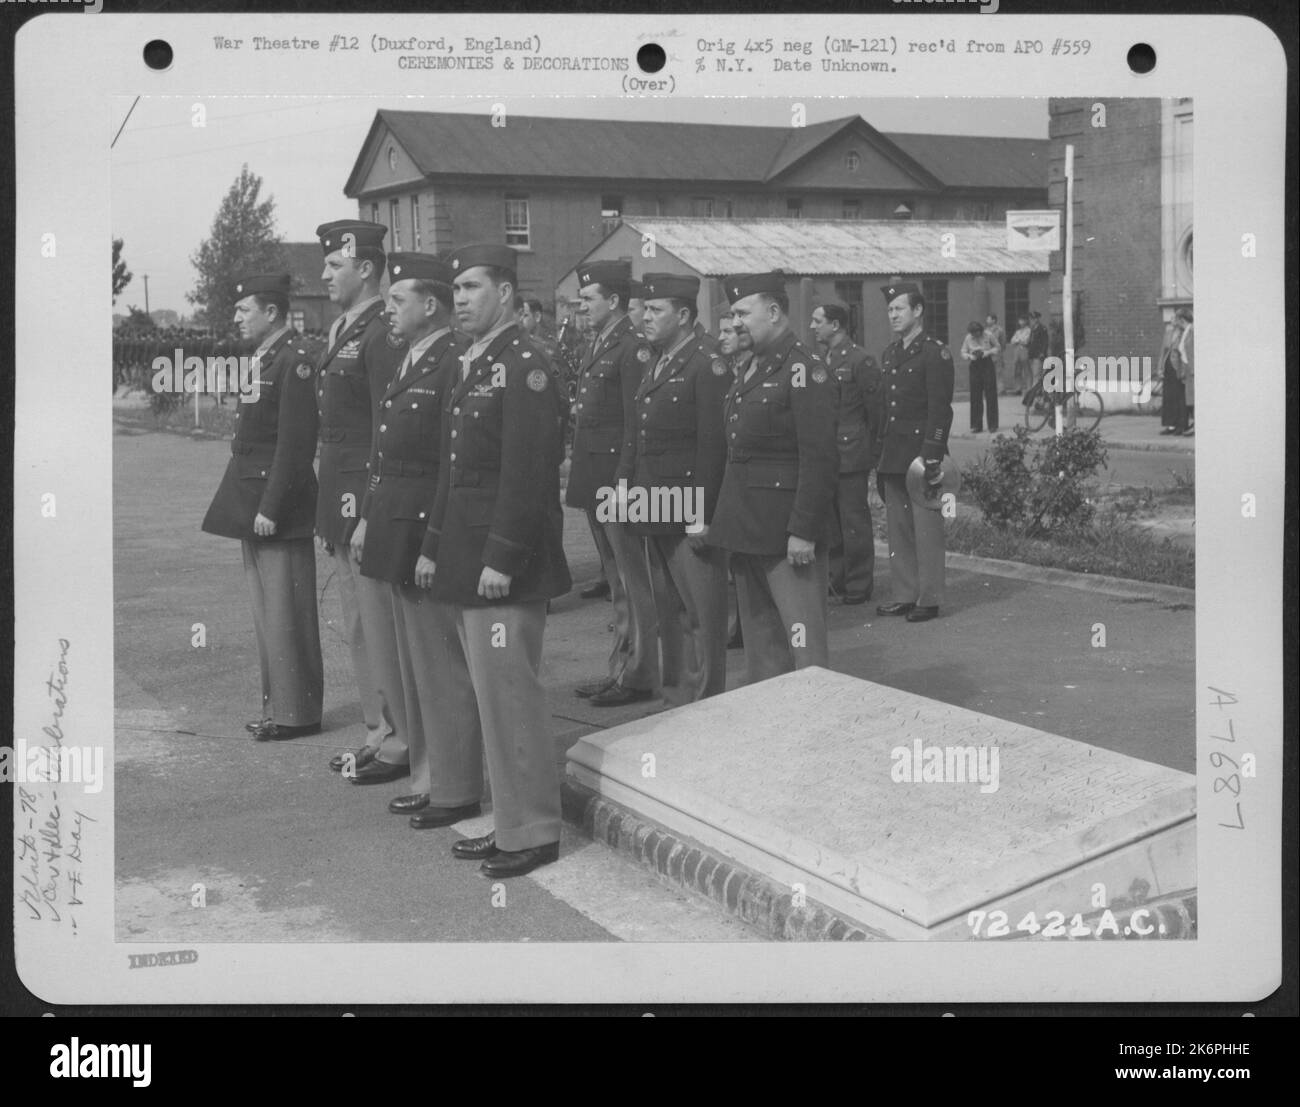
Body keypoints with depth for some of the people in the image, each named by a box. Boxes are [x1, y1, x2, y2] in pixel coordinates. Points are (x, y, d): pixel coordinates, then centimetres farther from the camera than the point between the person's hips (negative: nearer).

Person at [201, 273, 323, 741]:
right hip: (251, 501, 10)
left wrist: (271, 508, -20)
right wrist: (246, 507, 12)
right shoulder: (261, 357, 14)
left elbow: (295, 443, -19)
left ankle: (296, 713, 7)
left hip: (279, 504, -10)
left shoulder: (296, 360, -14)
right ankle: (277, 706, 24)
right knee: (266, 610, 15)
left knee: (286, 610, -2)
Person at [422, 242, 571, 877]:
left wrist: (502, 559, -21)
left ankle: (531, 832, 6)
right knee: (471, 695, 13)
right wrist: (432, 547, 17)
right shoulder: (470, 368, 16)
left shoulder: (524, 368, -13)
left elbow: (526, 473, -19)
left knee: (507, 696, -4)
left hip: (504, 568, -10)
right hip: (463, 563, 10)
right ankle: (506, 820, 22)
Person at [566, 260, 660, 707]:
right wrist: (583, 478, 13)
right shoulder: (600, 346, 16)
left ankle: (637, 676, 5)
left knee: (633, 581, -2)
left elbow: (636, 424, -18)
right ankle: (621, 668, 23)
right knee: (617, 582, 15)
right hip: (595, 481, 10)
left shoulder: (633, 349, -13)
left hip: (617, 481, -9)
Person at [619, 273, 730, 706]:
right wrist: (628, 486, 10)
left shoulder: (708, 368, -11)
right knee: (668, 615, 16)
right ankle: (675, 700, 25)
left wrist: (703, 516, -20)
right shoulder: (655, 369, 17)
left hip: (691, 519, -9)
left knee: (701, 617, -2)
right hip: (656, 514, 9)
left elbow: (713, 446, -16)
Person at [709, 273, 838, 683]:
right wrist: (726, 521, 15)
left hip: (788, 534, -9)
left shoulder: (804, 370, -13)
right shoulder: (751, 370, 15)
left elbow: (820, 460, -19)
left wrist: (803, 531, -22)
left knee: (804, 646, -5)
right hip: (746, 529, 9)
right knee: (760, 642, 15)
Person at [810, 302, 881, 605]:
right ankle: (836, 579, 22)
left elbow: (875, 409, -9)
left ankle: (858, 586, 8)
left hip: (850, 455, -7)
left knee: (854, 521, -1)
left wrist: (870, 450, -6)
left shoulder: (861, 360, -10)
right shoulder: (819, 359, 12)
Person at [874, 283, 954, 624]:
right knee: (897, 527, 10)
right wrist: (879, 455, 14)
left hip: (921, 451, -8)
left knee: (926, 527, -3)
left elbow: (940, 409, -13)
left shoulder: (935, 353, -8)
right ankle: (905, 595, 17)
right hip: (893, 454, 8)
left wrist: (932, 455, -19)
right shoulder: (889, 353, 16)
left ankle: (929, 599, 3)